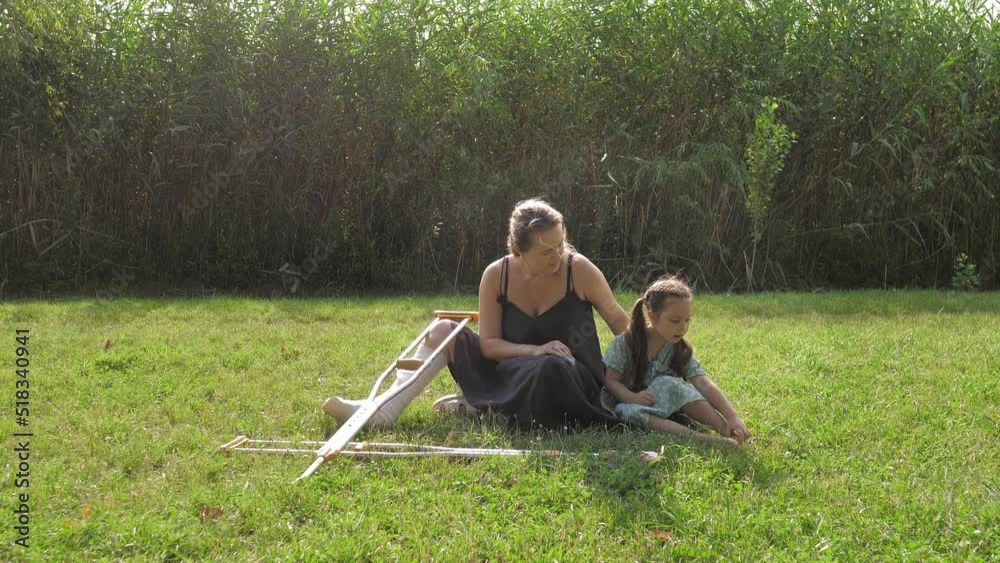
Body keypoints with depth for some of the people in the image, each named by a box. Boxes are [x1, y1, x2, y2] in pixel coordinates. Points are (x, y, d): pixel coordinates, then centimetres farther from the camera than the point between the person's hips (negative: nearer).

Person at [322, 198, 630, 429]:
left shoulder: (579, 269, -16)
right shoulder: (496, 276, -10)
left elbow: (619, 320, -5)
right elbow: (488, 344, -9)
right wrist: (534, 350, -25)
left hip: (570, 378, -4)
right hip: (514, 369, 4)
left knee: (551, 368, -41)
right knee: (443, 330, -5)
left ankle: (475, 405, -17)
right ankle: (385, 410, -16)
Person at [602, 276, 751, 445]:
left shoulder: (680, 350, -6)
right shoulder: (626, 342, -13)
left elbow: (705, 385, -17)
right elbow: (610, 380, -12)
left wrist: (732, 416, -31)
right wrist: (633, 398, -32)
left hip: (663, 404, 3)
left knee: (669, 384, -28)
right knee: (633, 412, -37)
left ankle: (725, 429, -34)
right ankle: (698, 437, -52)